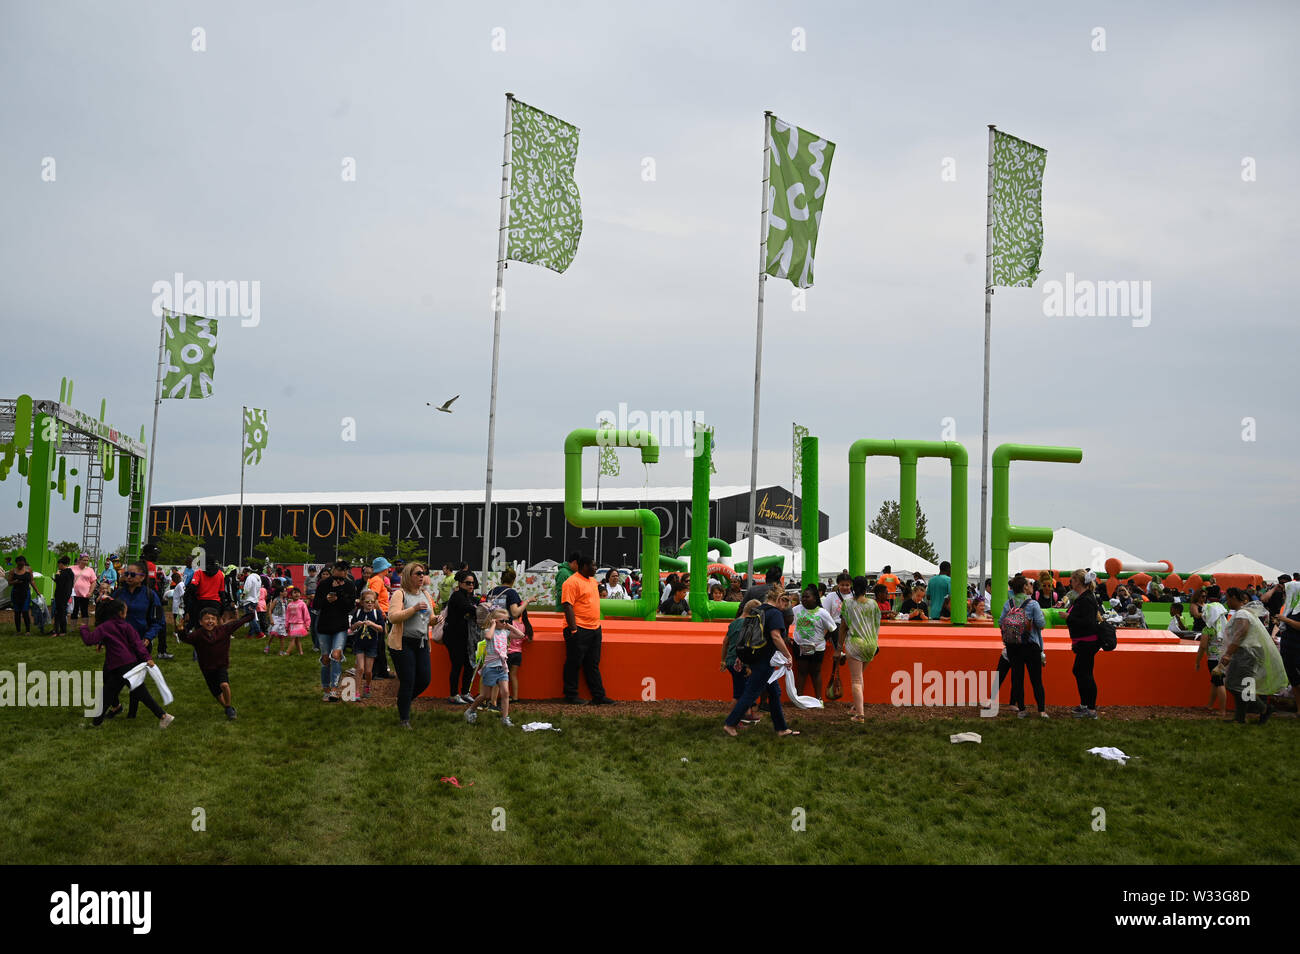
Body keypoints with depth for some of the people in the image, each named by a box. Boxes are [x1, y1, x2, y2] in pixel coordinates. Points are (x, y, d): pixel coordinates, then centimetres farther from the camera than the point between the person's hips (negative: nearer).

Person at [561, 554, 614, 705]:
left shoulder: (592, 581, 17)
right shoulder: (572, 582, -12)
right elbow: (567, 605, -18)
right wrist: (573, 629, -22)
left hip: (595, 629, 9)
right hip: (579, 630, -9)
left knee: (593, 664, 11)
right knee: (574, 663, 1)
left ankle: (598, 696, 14)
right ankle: (571, 696, 9)